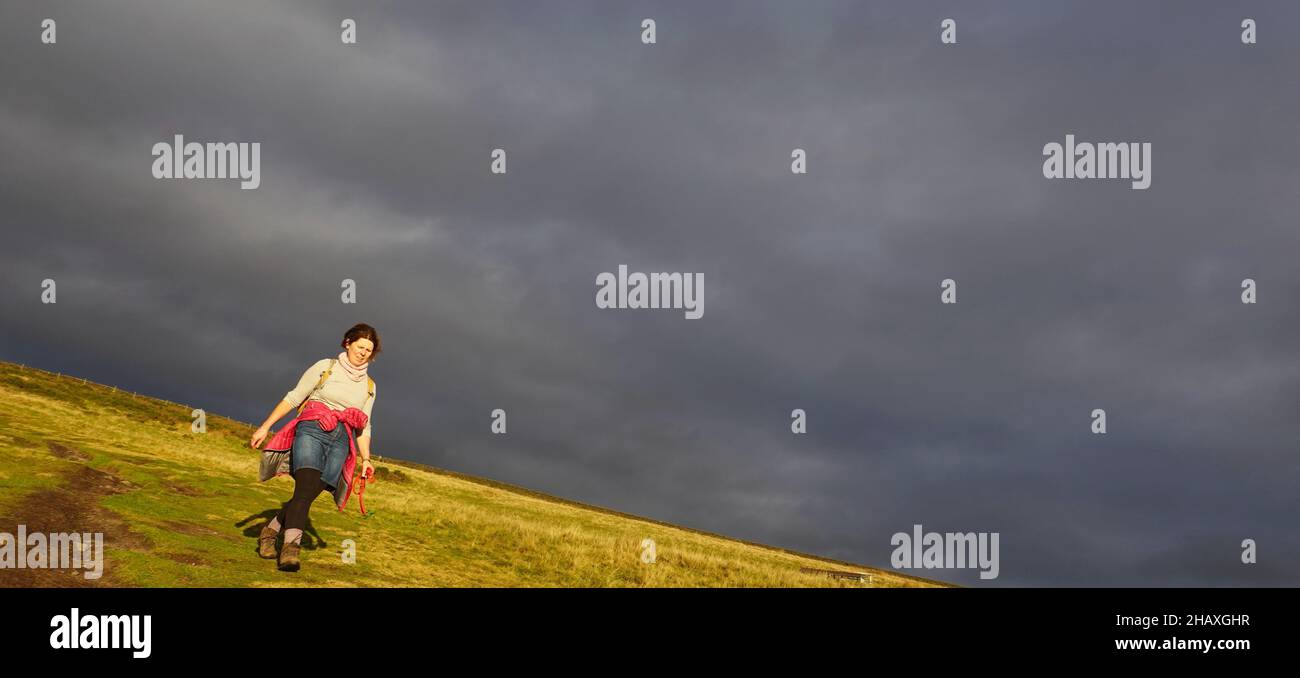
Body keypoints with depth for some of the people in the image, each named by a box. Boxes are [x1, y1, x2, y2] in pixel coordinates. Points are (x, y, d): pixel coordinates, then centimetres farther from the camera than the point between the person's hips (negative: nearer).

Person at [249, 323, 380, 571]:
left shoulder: (369, 386, 19)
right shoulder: (325, 367, 8)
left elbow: (364, 427, 22)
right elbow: (293, 398, 6)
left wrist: (366, 459, 11)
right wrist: (265, 427, 0)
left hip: (340, 442, 4)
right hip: (311, 430, -4)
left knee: (308, 495, -9)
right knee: (307, 487, -24)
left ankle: (271, 531, 10)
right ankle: (291, 546, -32)